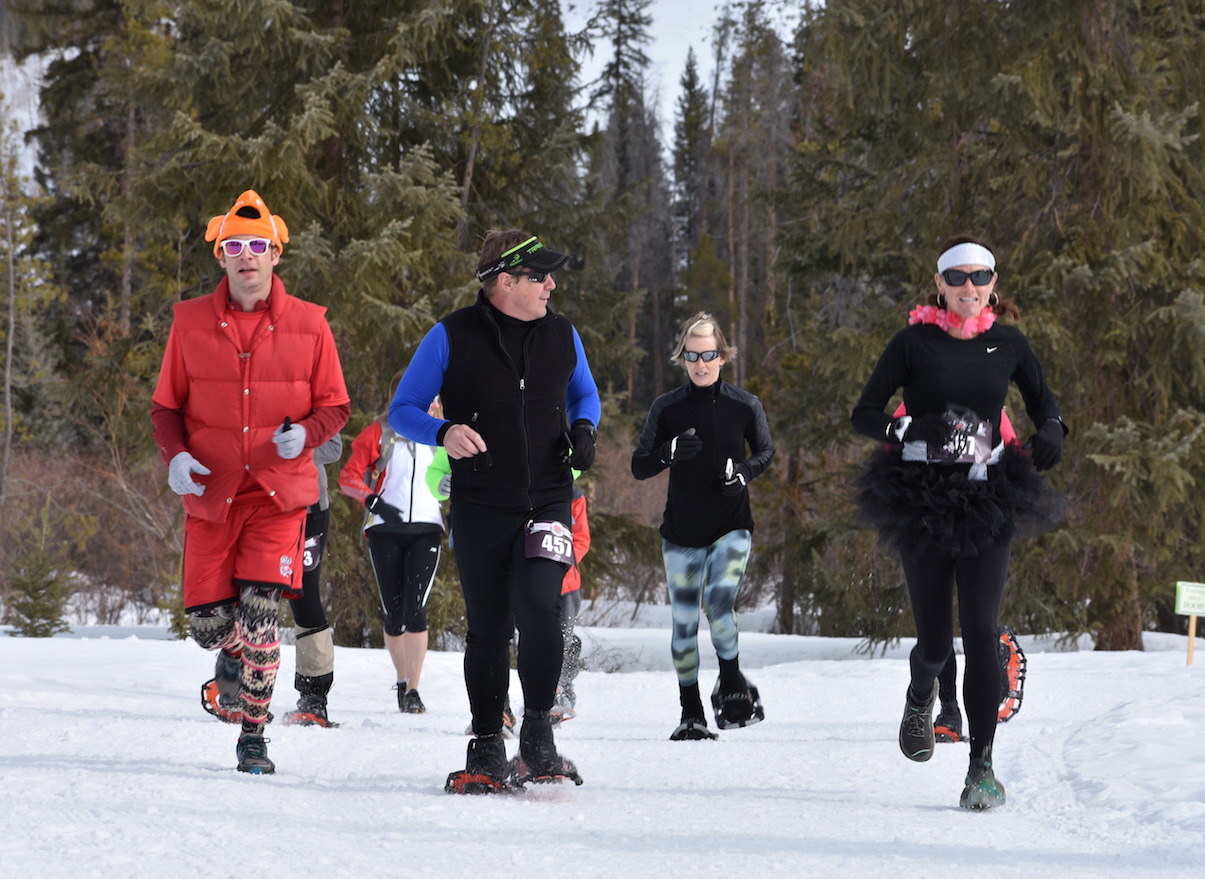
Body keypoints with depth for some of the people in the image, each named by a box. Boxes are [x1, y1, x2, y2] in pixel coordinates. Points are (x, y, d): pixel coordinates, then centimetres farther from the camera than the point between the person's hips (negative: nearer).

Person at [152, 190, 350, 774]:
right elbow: (166, 404, 10)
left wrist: (305, 433, -15)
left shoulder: (308, 325, 1)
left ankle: (253, 737, -1)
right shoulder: (191, 322, 3)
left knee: (258, 613, -14)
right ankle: (233, 653, 38)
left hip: (278, 493, -2)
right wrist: (175, 455, -9)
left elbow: (334, 406, 7)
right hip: (210, 492, 2)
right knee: (207, 622, 0)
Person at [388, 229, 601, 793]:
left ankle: (538, 740, -6)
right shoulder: (452, 338, -4)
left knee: (538, 608, -20)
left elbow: (585, 394, 24)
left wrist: (583, 429, 1)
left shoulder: (561, 336, 6)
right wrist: (444, 433, -20)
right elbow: (402, 410, 0)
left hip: (547, 502, 1)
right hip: (480, 508, -1)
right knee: (488, 630, 4)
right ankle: (487, 751, 19)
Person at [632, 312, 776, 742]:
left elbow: (766, 450, 14)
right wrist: (669, 452, -20)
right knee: (684, 622, 4)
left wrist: (746, 472, -8)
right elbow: (639, 466, 1)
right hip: (682, 532, 2)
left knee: (719, 604, -20)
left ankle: (733, 687, 5)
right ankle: (691, 714, 16)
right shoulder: (667, 408, -1)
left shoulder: (745, 405, -1)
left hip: (731, 528, -2)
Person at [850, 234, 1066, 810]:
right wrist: (913, 427, -22)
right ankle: (920, 698, 39)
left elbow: (1042, 399, 21)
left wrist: (1051, 430, -3)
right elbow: (863, 414, -3)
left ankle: (982, 767, -10)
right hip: (923, 498, -1)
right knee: (935, 639, 2)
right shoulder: (914, 342, -1)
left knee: (980, 631, -10)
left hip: (988, 502, 1)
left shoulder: (1008, 344, 6)